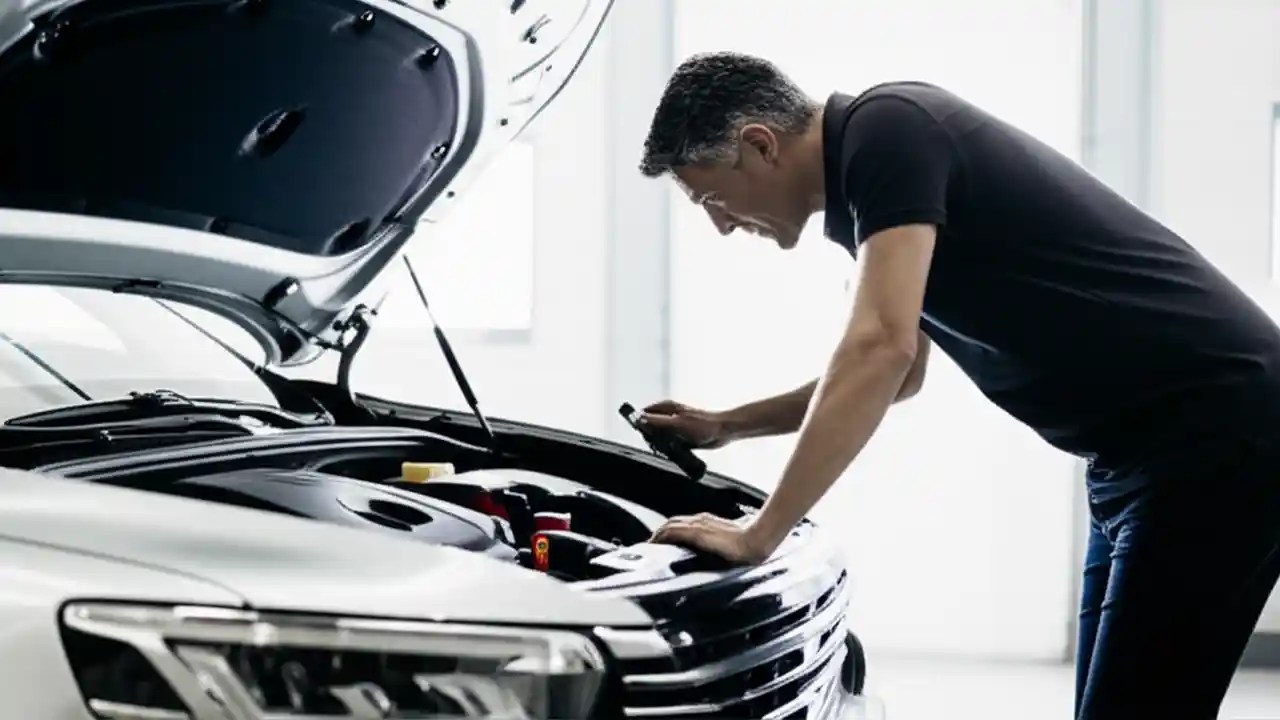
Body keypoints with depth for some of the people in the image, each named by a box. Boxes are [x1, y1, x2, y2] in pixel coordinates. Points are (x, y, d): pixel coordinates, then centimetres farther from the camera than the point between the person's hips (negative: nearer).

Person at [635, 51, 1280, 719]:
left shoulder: (887, 128, -15)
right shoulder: (866, 173, 14)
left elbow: (881, 349, -26)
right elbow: (898, 374, 28)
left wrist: (758, 534, -22)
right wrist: (727, 426, 28)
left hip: (1212, 438, -10)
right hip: (1145, 452, 10)